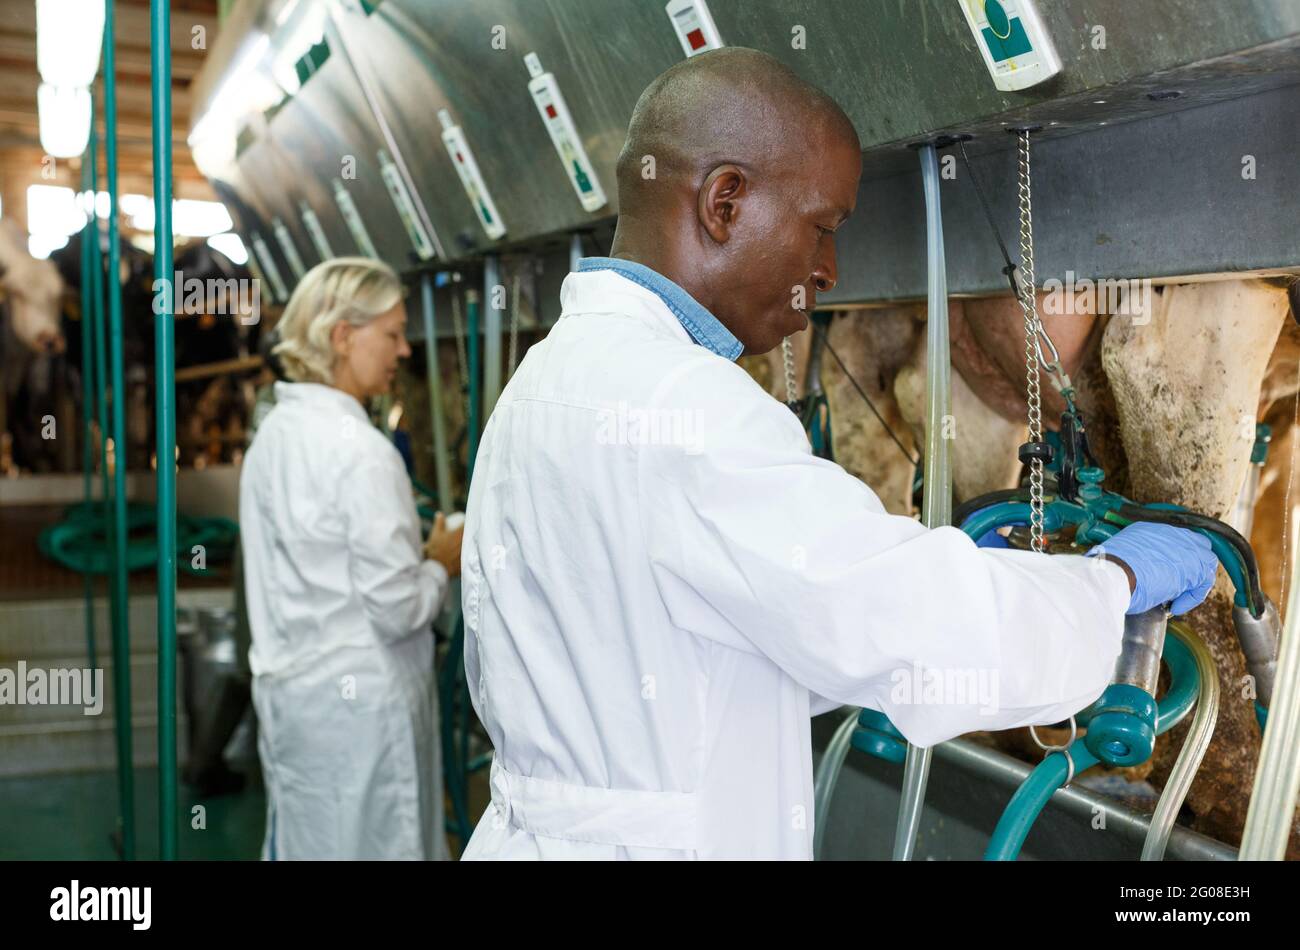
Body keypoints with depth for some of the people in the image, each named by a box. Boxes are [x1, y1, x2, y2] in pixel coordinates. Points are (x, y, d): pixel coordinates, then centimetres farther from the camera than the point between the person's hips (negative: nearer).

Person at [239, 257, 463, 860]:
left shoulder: (275, 431, 7)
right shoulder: (361, 451, -19)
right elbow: (397, 609, -18)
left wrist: (416, 554, 11)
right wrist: (443, 565, -1)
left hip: (287, 690, 9)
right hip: (356, 700, -8)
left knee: (298, 846, 15)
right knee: (373, 847, 2)